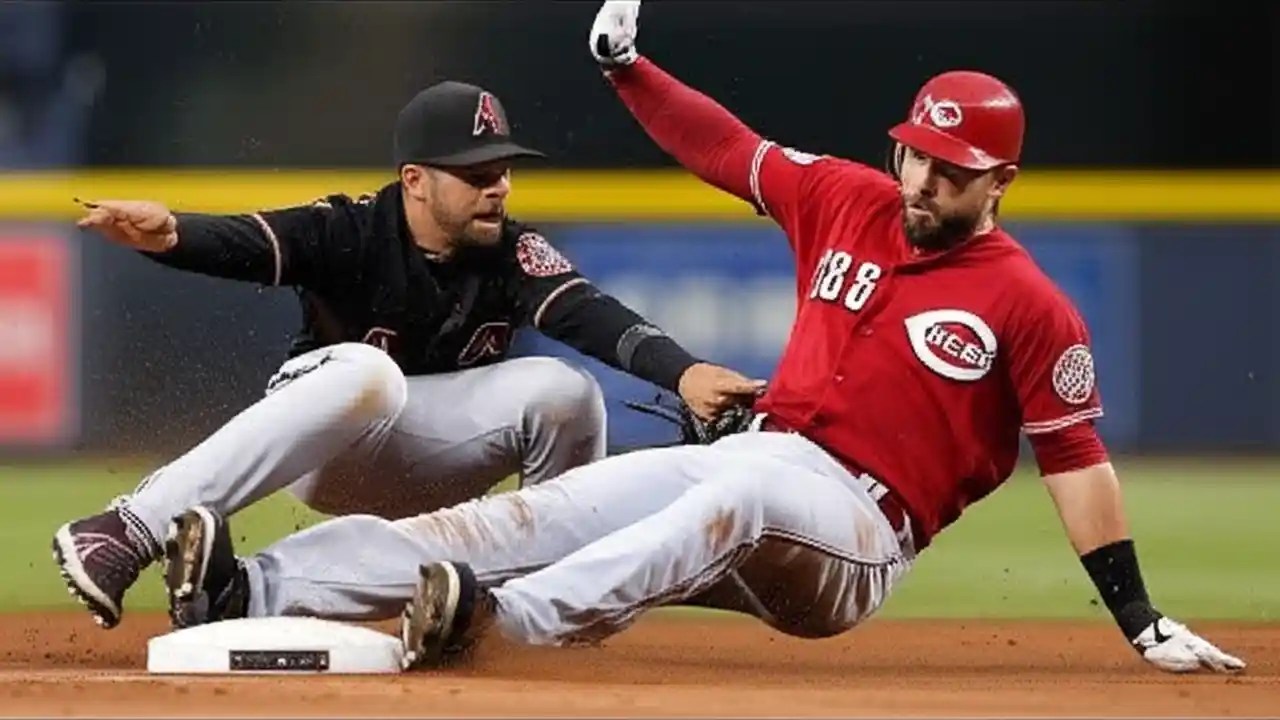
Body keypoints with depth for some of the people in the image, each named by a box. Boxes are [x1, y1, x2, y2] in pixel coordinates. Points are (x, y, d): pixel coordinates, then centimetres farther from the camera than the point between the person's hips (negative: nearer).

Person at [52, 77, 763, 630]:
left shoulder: (513, 252, -11)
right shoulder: (351, 231, -20)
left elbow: (592, 315, -27)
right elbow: (243, 245, -36)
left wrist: (683, 372, -47)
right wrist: (171, 234, -59)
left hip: (430, 465, 4)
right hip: (321, 454, -4)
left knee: (564, 390, -21)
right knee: (367, 374, -39)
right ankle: (135, 529, -42)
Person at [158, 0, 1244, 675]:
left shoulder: (1029, 307, -5)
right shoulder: (846, 201, 11)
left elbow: (1075, 459, -6)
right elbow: (725, 147, 18)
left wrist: (1138, 619, -9)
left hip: (857, 532, -6)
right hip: (743, 463, 6)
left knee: (740, 494, -41)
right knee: (533, 515, -13)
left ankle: (503, 620, -60)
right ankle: (258, 589, -27)